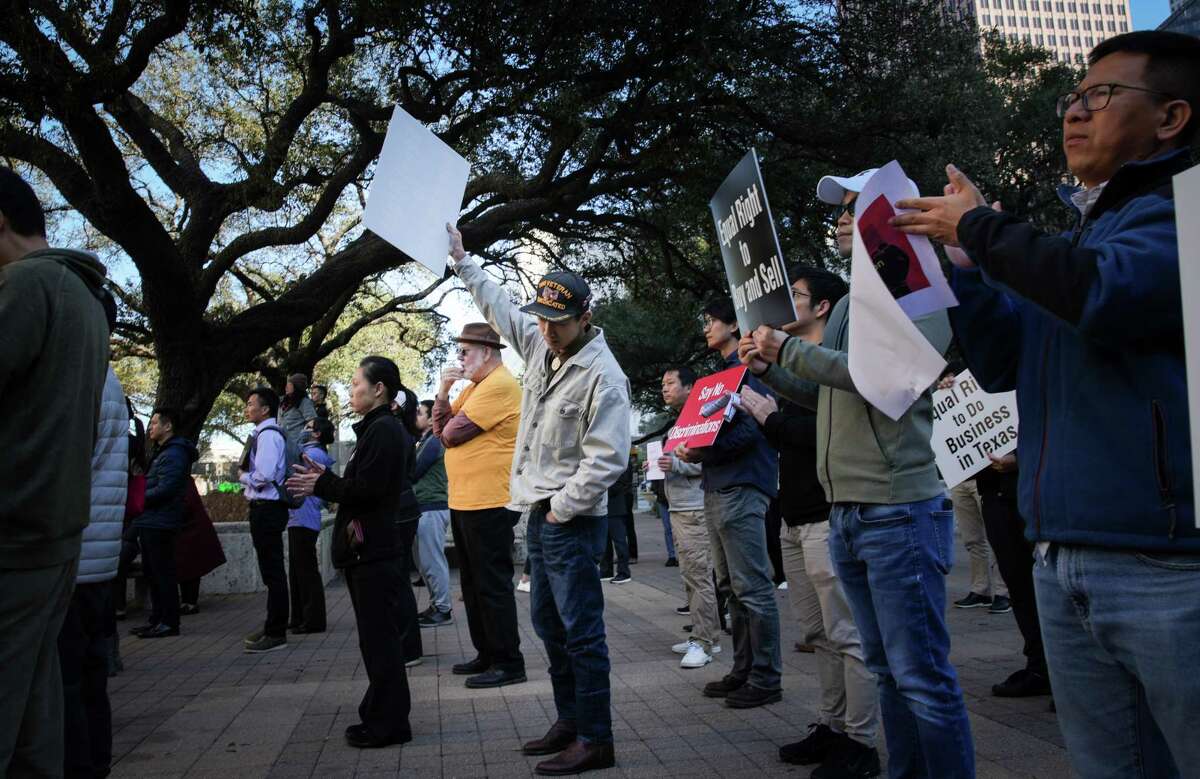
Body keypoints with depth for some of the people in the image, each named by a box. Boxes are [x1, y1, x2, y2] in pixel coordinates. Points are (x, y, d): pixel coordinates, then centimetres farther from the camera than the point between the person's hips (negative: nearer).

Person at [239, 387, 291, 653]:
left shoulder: (268, 434, -14)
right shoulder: (265, 433, 17)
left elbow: (263, 476, -23)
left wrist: (242, 476, -6)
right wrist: (246, 475, 5)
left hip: (267, 509, -10)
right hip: (265, 508, 10)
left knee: (272, 571, -5)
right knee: (272, 571, 16)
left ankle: (276, 634, 1)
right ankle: (273, 628, 26)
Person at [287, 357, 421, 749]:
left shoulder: (383, 430, -15)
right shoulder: (381, 428, 16)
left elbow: (367, 490, -20)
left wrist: (323, 485, -9)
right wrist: (327, 480, 7)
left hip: (375, 550, -10)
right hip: (374, 546, 10)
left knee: (379, 637, -3)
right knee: (381, 635, 15)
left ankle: (387, 724, 6)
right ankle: (383, 714, 25)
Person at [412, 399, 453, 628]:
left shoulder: (433, 442, -11)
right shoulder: (426, 442, 20)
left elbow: (411, 473, -12)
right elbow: (417, 474, 17)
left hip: (432, 509, -10)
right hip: (425, 508, 10)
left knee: (432, 562, -6)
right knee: (426, 562, 13)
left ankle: (443, 610, -1)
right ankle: (436, 606, 20)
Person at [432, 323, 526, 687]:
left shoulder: (499, 386, -16)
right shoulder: (473, 386, 16)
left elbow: (452, 434, -18)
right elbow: (441, 429, 12)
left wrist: (449, 429, 5)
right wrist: (443, 391, 0)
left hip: (489, 503, -10)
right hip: (464, 501, 10)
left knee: (492, 585, -4)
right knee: (473, 584, 17)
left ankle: (509, 663, 6)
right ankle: (486, 655, 28)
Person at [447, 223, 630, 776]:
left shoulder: (602, 376, -17)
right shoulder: (540, 345, 8)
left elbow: (607, 459, -21)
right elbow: (499, 307, 25)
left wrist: (562, 509, -16)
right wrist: (462, 261, 31)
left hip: (572, 521, -9)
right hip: (540, 513, 9)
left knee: (581, 629, -4)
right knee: (548, 623, 17)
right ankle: (570, 720, 30)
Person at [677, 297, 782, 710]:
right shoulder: (724, 371, 22)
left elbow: (751, 428, -18)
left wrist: (704, 453, -18)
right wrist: (693, 449, 8)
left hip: (742, 486, -10)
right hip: (717, 488, 10)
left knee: (752, 588, -6)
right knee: (731, 587, 13)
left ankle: (766, 679, 2)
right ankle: (743, 670, 22)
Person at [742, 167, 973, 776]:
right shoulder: (848, 305, 19)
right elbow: (822, 395, 23)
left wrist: (788, 348, -15)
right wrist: (768, 369, 7)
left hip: (900, 512, -8)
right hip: (845, 514, 8)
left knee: (921, 676, -4)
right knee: (887, 670, 15)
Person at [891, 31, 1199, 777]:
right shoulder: (1076, 239, 20)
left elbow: (1105, 295, -25)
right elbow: (1002, 360, 19)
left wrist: (981, 227, -10)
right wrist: (959, 262, 8)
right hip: (1063, 564, 8)